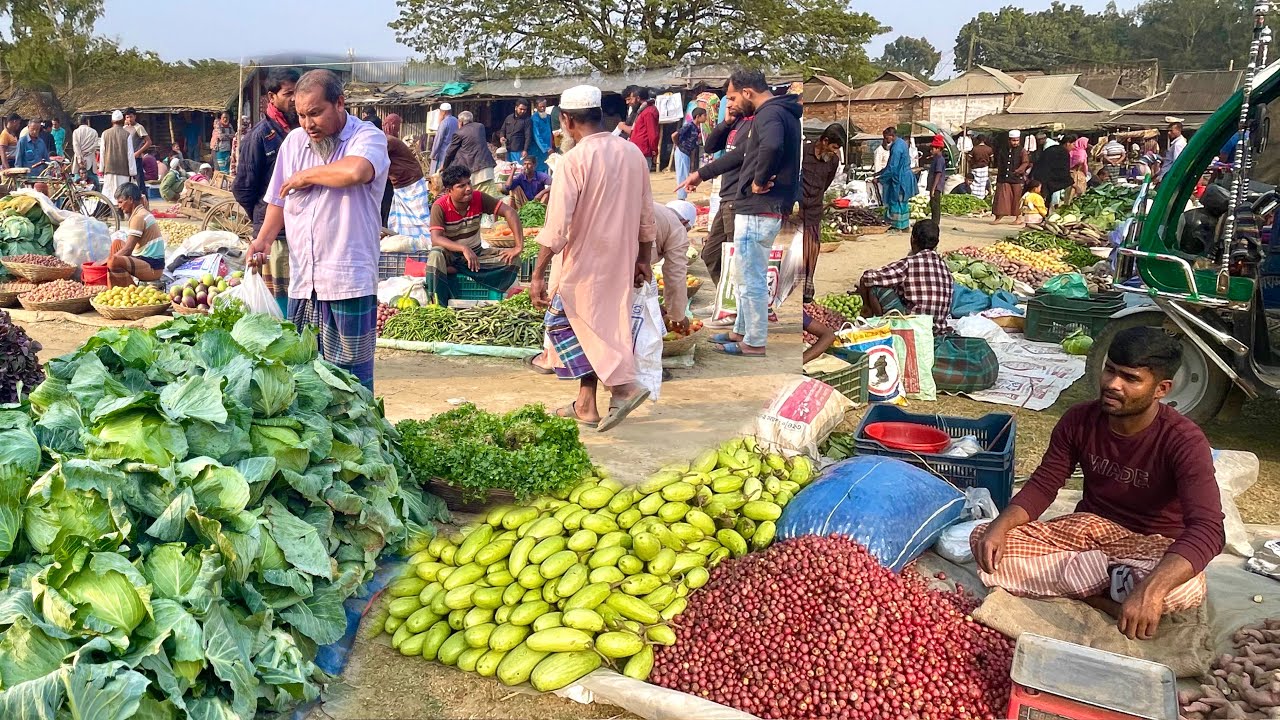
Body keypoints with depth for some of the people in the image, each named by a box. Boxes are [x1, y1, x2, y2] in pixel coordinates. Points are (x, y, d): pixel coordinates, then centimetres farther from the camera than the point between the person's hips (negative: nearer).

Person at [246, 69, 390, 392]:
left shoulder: (368, 137, -6)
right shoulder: (294, 141, 12)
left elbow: (355, 171, -29)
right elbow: (278, 199, 21)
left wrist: (307, 175, -12)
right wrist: (264, 238, 4)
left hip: (349, 280, -6)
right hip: (302, 281, 6)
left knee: (351, 373, 2)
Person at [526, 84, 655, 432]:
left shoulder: (575, 160, -17)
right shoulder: (633, 153, 3)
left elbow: (556, 226, -20)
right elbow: (646, 215, 9)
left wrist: (537, 275, -16)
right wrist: (644, 260, 20)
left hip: (582, 263, -7)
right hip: (620, 262, 7)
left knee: (565, 325, 8)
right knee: (595, 327, 17)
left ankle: (623, 384, -3)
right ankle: (586, 404, 22)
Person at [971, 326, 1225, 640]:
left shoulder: (1184, 441, -23)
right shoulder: (1080, 420, -9)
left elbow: (1208, 528, -34)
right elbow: (1042, 485, -3)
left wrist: (1151, 589, -52)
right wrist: (1000, 526, -25)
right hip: (1090, 526, 5)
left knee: (1185, 588, -41)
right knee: (984, 541, -19)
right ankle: (1117, 580, -17)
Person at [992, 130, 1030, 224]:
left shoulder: (1022, 151, 0)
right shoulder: (1003, 150, 11)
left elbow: (1025, 162, -11)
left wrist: (1018, 170, -26)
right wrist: (999, 176, 16)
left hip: (1017, 179, -3)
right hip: (1004, 178, 3)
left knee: (1017, 198, 2)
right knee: (1001, 198, 1)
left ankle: (1018, 218, 12)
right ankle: (998, 218, 5)